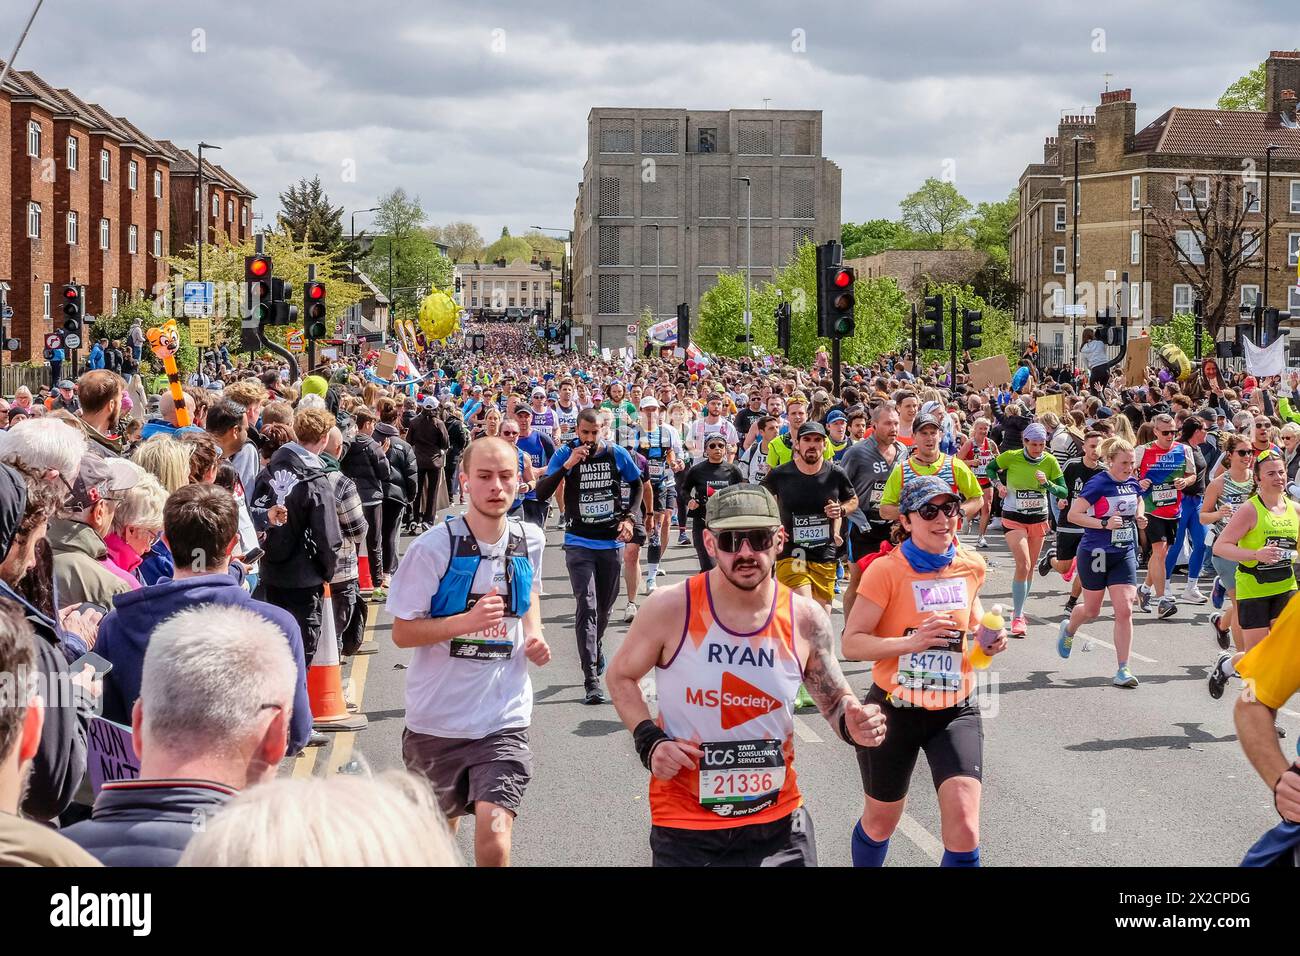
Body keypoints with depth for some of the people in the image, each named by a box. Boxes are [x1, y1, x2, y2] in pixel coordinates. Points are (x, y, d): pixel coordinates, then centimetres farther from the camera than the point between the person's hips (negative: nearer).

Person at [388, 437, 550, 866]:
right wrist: (467, 621, -26)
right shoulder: (433, 548, -13)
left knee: (494, 834, -16)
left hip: (503, 721, 1)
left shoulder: (530, 541, 0)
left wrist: (534, 634, 3)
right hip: (438, 718, -1)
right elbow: (402, 632, -11)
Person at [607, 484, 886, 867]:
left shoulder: (805, 619, -6)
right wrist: (649, 742, -12)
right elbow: (621, 677, 3)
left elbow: (836, 699, 8)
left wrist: (853, 725, -15)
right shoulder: (670, 608, -13)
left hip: (777, 821, 2)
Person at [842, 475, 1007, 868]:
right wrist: (912, 642, -30)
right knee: (880, 823, 16)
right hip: (894, 711, -2)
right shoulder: (886, 570, -14)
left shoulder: (972, 566, -1)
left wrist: (988, 636, 0)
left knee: (964, 830, -14)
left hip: (955, 712, 2)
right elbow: (851, 643, -16)